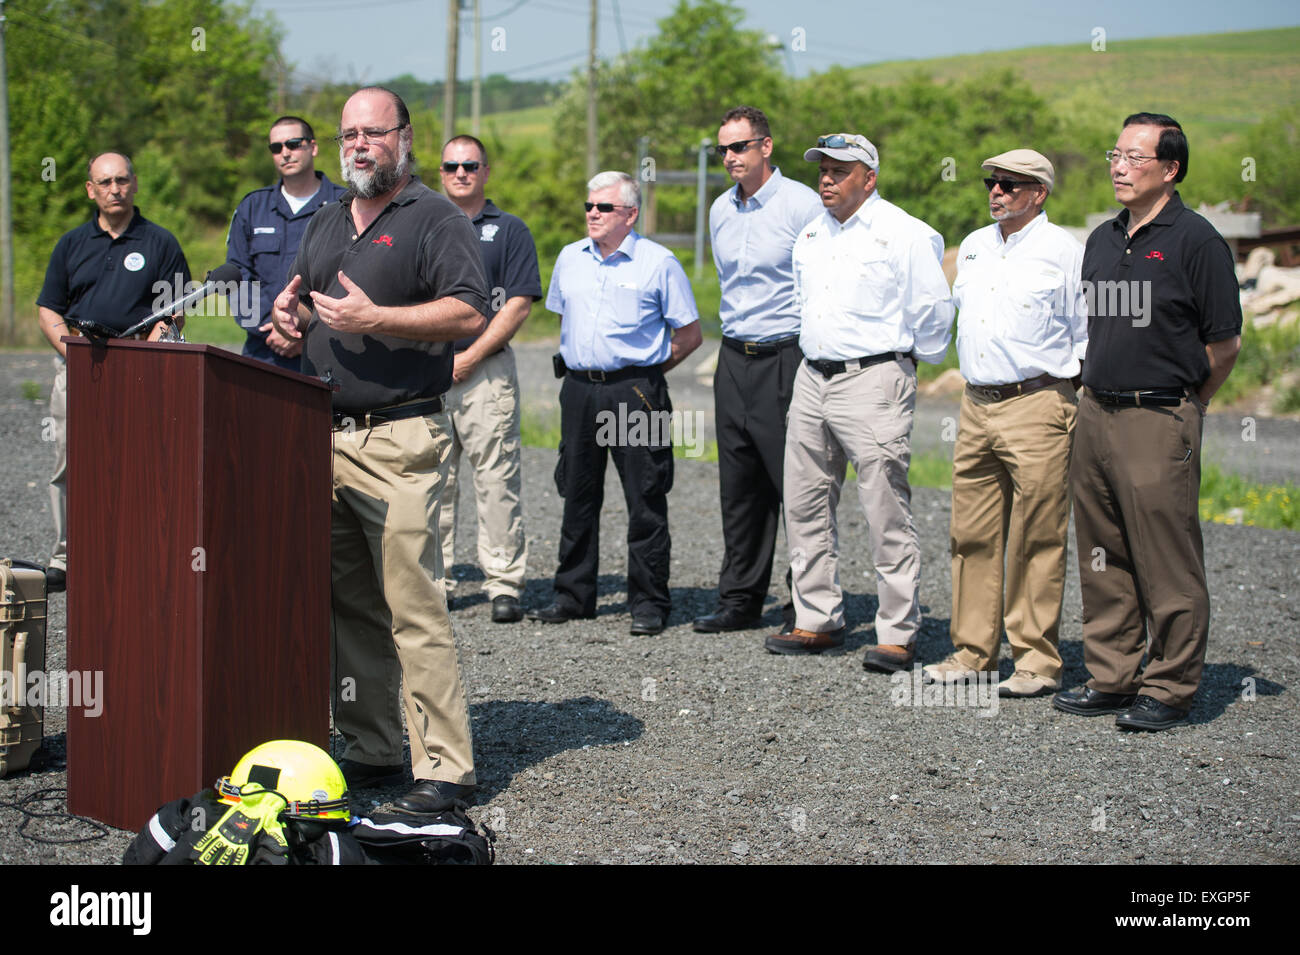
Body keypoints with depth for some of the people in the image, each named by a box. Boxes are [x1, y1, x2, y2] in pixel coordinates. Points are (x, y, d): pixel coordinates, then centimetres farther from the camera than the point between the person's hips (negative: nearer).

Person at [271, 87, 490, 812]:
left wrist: (374, 319, -18)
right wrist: (293, 313, 7)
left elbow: (470, 314, -14)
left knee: (415, 606, -9)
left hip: (400, 439, -7)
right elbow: (306, 306, 31)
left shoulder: (437, 220, -2)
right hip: (324, 437, 7)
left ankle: (446, 766, -5)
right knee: (349, 604, 9)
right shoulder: (328, 223, 21)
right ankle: (371, 748, 17)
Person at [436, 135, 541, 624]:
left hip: (487, 369, -3)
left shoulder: (509, 231, 6)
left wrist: (469, 357, -9)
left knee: (496, 480, -6)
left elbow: (518, 305, -2)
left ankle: (503, 585, -4)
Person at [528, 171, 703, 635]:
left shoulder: (658, 262, -4)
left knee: (645, 500, -2)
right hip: (579, 388, 5)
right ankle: (573, 595, 20)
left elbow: (690, 334, 1)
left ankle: (649, 603, 5)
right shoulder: (570, 258, 11)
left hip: (635, 392, -5)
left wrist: (645, 368, 3)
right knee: (577, 496, 10)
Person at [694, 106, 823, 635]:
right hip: (734, 359, 7)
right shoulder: (720, 210, 12)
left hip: (786, 358, -6)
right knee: (739, 487, 10)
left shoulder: (802, 204, -9)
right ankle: (739, 599, 17)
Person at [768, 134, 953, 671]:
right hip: (812, 379, 7)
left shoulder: (904, 234, -7)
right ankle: (817, 621, 20)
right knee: (804, 506, 9)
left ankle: (897, 635, -1)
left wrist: (920, 359, 10)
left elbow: (932, 312, -3)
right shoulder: (811, 235, 15)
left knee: (886, 513, -7)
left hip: (873, 380, -7)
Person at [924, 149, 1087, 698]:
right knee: (972, 536, 8)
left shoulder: (1064, 251, -4)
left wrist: (1064, 378, -7)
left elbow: (1092, 335, -1)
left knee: (1036, 541, -4)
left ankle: (1038, 661, 3)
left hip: (1037, 407, -6)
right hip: (976, 405, 6)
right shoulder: (973, 247, 15)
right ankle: (972, 652, 16)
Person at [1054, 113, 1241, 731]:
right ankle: (1111, 677, 21)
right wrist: (1101, 392, 17)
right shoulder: (1102, 240, 14)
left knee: (1167, 564, -3)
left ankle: (1169, 690, 5)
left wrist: (1183, 404, 4)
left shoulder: (1195, 240, -8)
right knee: (1102, 558, 11)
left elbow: (1225, 342, -5)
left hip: (1160, 421, -7)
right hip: (1096, 413, 7)